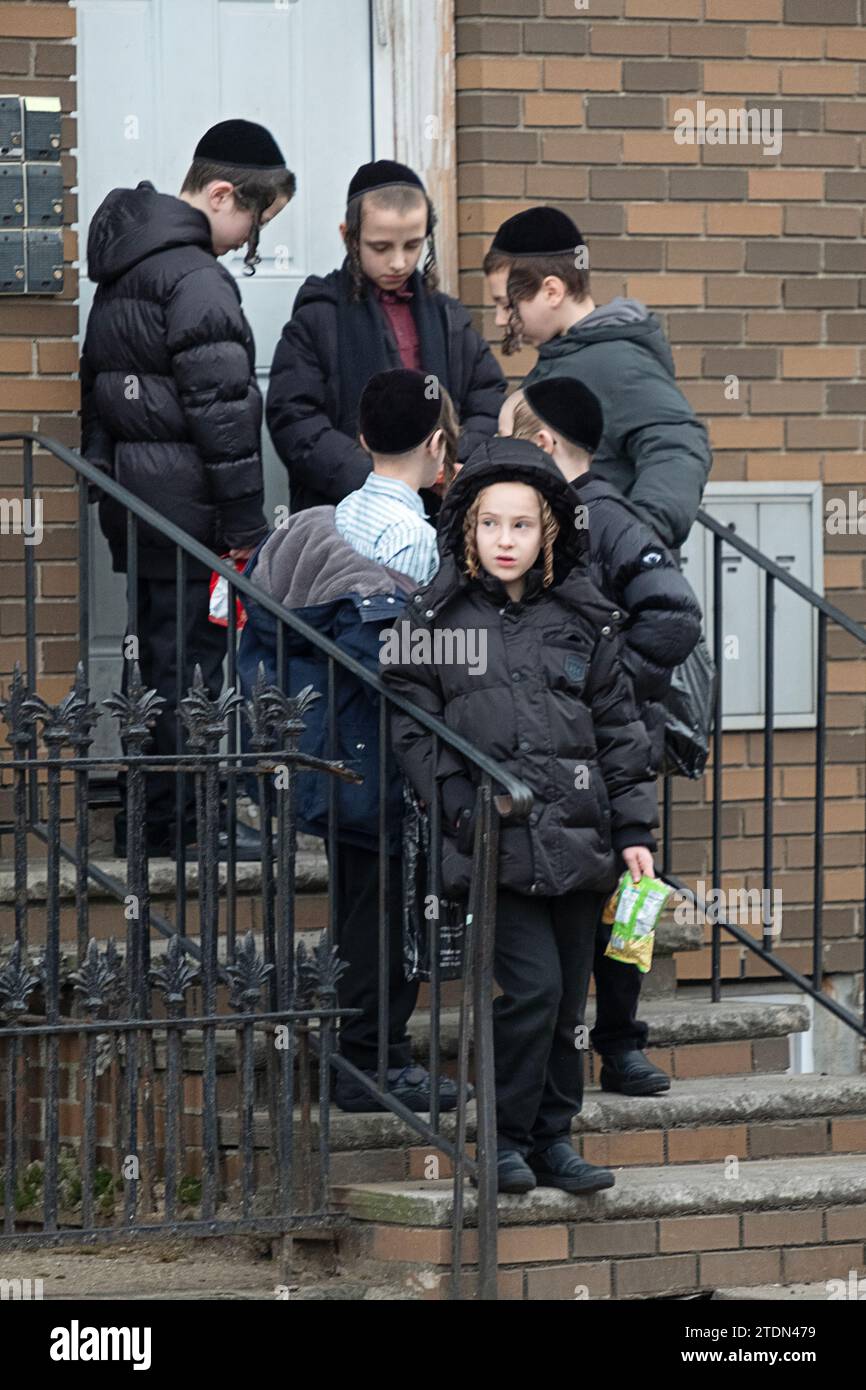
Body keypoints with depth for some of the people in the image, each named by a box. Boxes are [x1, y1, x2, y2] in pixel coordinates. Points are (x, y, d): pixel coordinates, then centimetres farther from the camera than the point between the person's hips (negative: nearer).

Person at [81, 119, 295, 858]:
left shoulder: (123, 267, 14)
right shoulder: (196, 278, -16)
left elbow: (99, 386, 20)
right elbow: (221, 412, -19)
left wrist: (105, 480, 21)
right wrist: (245, 525, -16)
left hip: (133, 503, 9)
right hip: (188, 508, -9)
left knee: (162, 653, 16)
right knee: (191, 659, -3)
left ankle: (156, 816, 22)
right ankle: (176, 819, 0)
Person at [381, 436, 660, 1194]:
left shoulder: (583, 618, 9)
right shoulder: (435, 617, 2)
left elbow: (618, 727, 12)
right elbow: (412, 727, 2)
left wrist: (633, 829, 7)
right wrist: (462, 805, -10)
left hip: (576, 840, 3)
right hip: (494, 844, -3)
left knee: (570, 997, 6)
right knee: (532, 985, -13)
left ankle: (553, 1136, 20)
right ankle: (507, 1138, 2)